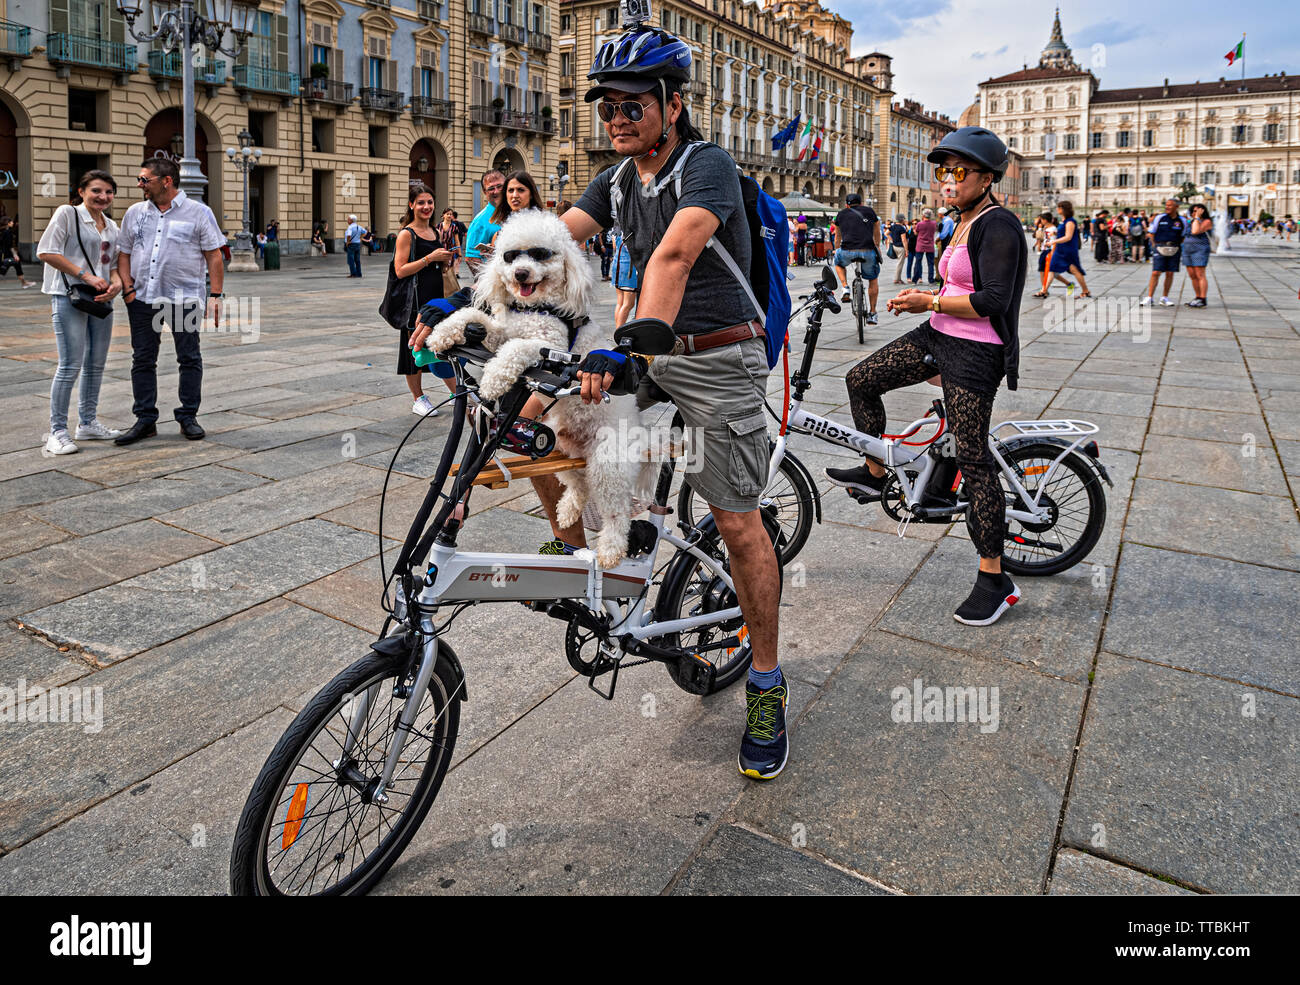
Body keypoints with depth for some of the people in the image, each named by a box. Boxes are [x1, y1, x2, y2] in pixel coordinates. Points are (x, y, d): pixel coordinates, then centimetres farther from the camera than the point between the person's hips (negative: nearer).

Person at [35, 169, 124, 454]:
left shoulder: (111, 226, 16)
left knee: (95, 364, 11)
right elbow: (46, 252, -11)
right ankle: (57, 430, -4)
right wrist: (86, 276, -17)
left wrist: (116, 282, -3)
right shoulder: (67, 214, -4)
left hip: (101, 299, 7)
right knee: (70, 365, -10)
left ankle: (87, 422, 23)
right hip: (69, 297, -7)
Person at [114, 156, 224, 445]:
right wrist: (128, 288, 2)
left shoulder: (198, 212, 1)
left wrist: (215, 296, -9)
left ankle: (188, 417, 12)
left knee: (189, 358, 1)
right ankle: (145, 420, 12)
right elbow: (124, 254, 15)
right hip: (142, 298, 4)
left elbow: (214, 256, -2)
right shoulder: (134, 213, 13)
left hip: (184, 298, -4)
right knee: (142, 360, 4)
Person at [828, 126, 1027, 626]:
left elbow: (992, 300, -23)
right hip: (937, 337, 10)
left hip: (974, 352, -9)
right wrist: (924, 295, 10)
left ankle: (994, 580, 3)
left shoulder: (998, 227, -15)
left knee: (972, 460, -7)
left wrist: (930, 302, -16)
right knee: (860, 380, 8)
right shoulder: (965, 223, 14)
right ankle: (875, 473, 29)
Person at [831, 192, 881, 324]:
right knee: (873, 279, 24)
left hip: (847, 252, 0)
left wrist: (836, 249, 54)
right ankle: (872, 313, 22)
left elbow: (837, 237, 35)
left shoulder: (841, 214, 21)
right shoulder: (870, 211, 21)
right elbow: (877, 235, 33)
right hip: (868, 252, 0)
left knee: (838, 263, 35)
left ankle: (845, 289, 15)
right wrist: (877, 247, 52)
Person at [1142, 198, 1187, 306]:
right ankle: (1149, 298, -9)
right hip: (1160, 248, -2)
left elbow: (1183, 236, 14)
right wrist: (1155, 246, 1)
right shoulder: (1159, 218, 0)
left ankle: (1164, 298, 11)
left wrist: (1177, 247, 6)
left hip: (1174, 250, 2)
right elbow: (1151, 233, 4)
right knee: (1155, 273, -10)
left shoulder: (1182, 221, 4)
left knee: (1170, 274, 4)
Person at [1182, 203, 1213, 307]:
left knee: (1200, 275, -10)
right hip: (1188, 249, 8)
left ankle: (1203, 300, -9)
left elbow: (1195, 231, -21)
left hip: (1200, 250, -8)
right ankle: (1198, 297, 16)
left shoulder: (1207, 221, -6)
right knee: (1192, 275, 8)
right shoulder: (1191, 220, 15)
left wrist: (1197, 217, -13)